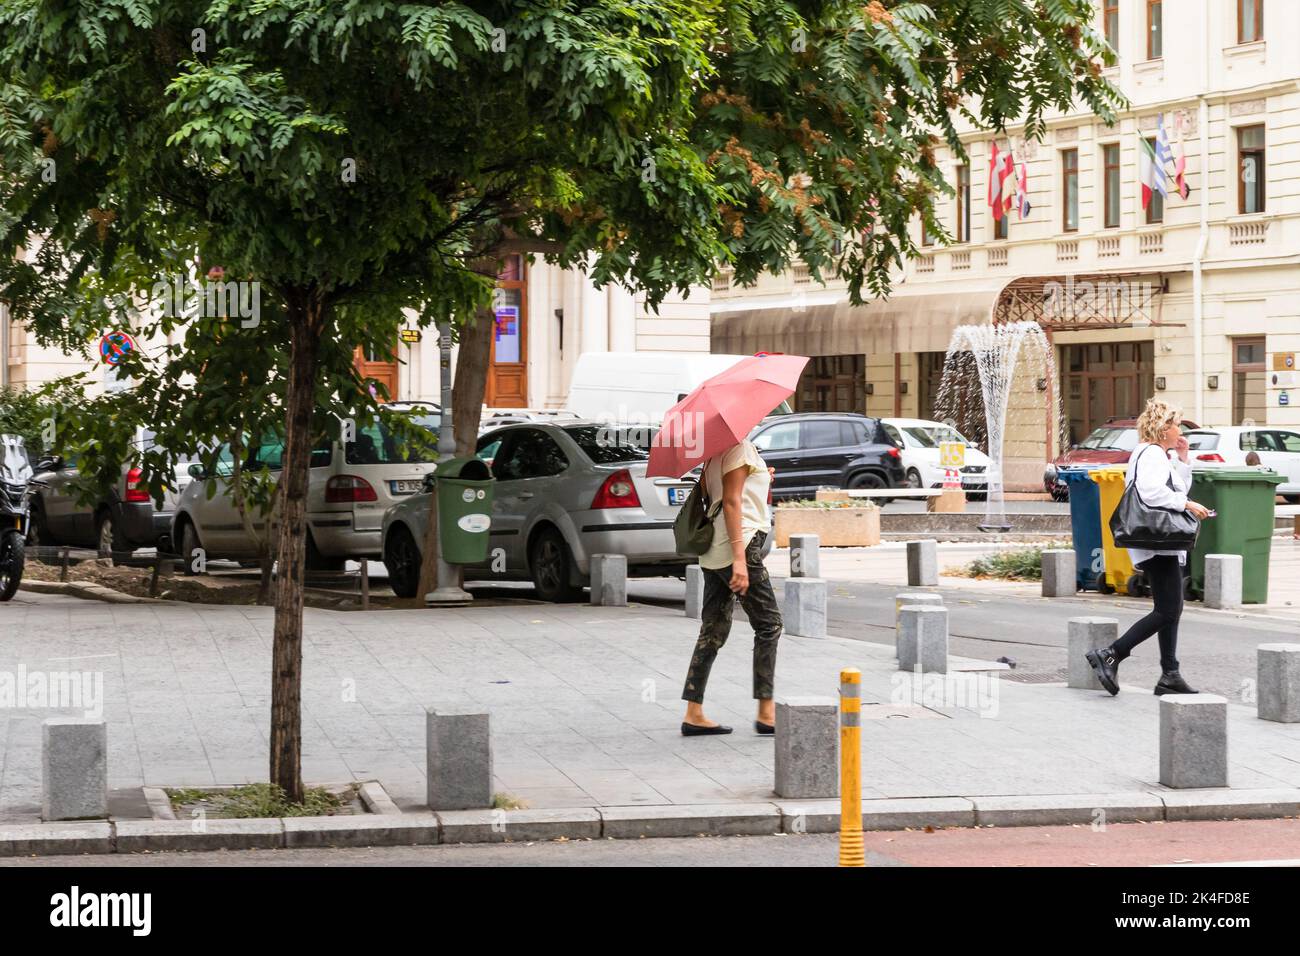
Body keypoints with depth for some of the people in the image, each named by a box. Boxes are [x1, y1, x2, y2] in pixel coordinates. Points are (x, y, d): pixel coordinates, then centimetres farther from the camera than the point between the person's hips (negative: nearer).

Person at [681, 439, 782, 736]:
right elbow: (731, 502, -18)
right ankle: (766, 713, -2)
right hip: (738, 544, -9)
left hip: (712, 554, 9)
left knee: (714, 630, 8)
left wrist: (758, 480, 22)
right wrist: (739, 558, -22)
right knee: (769, 624, -2)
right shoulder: (739, 447, -11)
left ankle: (694, 714, 7)